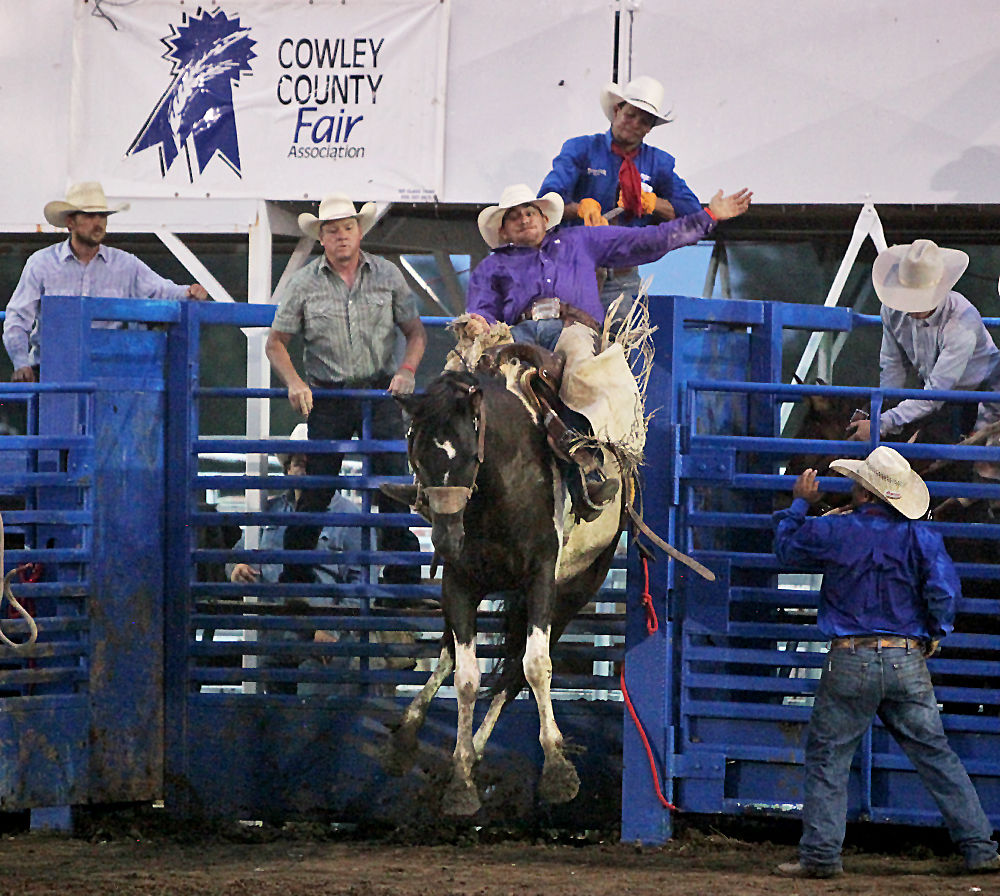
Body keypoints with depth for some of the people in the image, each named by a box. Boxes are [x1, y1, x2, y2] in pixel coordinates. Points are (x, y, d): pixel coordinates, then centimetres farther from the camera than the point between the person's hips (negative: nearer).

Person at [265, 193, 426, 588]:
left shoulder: (387, 275, 5)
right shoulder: (304, 282, 2)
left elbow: (415, 332, 10)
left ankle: (403, 574, 1)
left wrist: (407, 369, -9)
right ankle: (295, 570, 11)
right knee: (316, 487, 0)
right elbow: (276, 343, 6)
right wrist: (294, 382, -11)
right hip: (327, 395, 0)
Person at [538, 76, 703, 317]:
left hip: (624, 277, 2)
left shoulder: (658, 163, 14)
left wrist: (649, 202, -8)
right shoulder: (581, 150, 5)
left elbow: (692, 212, 6)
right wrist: (582, 208, -29)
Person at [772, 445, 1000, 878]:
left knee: (826, 756, 8)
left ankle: (820, 854, 4)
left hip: (850, 663, -2)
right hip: (908, 662, 2)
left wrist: (800, 504, 29)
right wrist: (933, 634, 8)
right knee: (936, 754, 7)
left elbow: (785, 547, 13)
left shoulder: (832, 531, -4)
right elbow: (944, 589, -10)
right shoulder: (920, 537, -2)